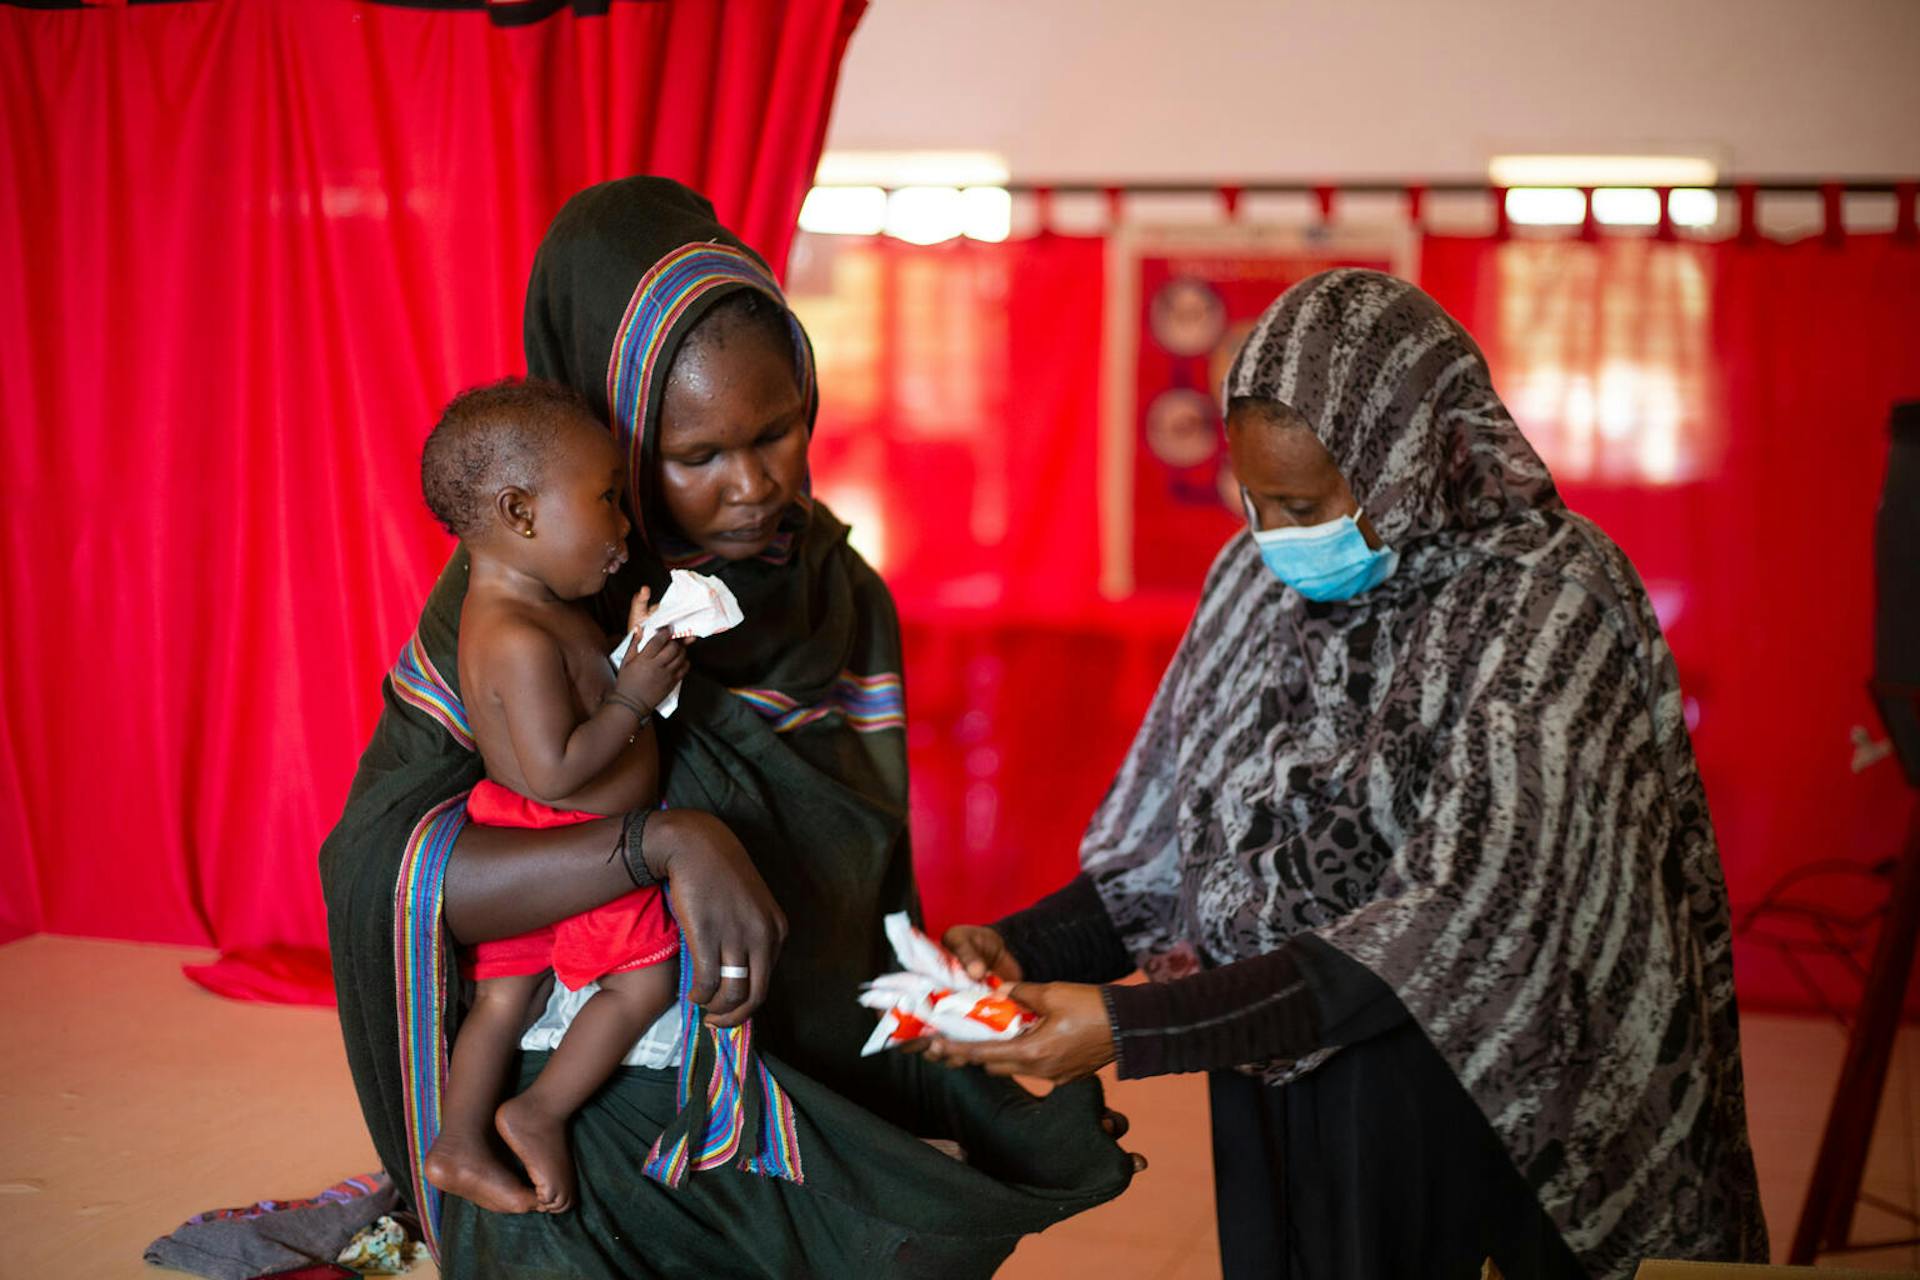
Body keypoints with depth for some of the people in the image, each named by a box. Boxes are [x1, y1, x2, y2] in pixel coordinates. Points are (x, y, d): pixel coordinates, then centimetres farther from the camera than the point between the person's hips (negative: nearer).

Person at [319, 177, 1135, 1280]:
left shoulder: (844, 600, 3)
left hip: (809, 1138, 4)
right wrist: (663, 842, -33)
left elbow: (869, 905, 10)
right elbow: (375, 866, -23)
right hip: (590, 1145, -4)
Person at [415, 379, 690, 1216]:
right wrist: (634, 696, -22)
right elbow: (555, 770, -30)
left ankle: (458, 1146, 26)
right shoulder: (518, 638, -28)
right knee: (645, 980, 2)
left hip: (525, 853, 10)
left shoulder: (531, 608, 5)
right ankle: (540, 1114, 13)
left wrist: (634, 650, 7)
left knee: (504, 995, 16)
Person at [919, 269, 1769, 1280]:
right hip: (1272, 1110, 5)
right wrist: (1019, 952, -13)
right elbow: (1169, 856, 6)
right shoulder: (1258, 581, 2)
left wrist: (1127, 1027, -27)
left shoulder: (1548, 602, -18)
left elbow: (1448, 931, -24)